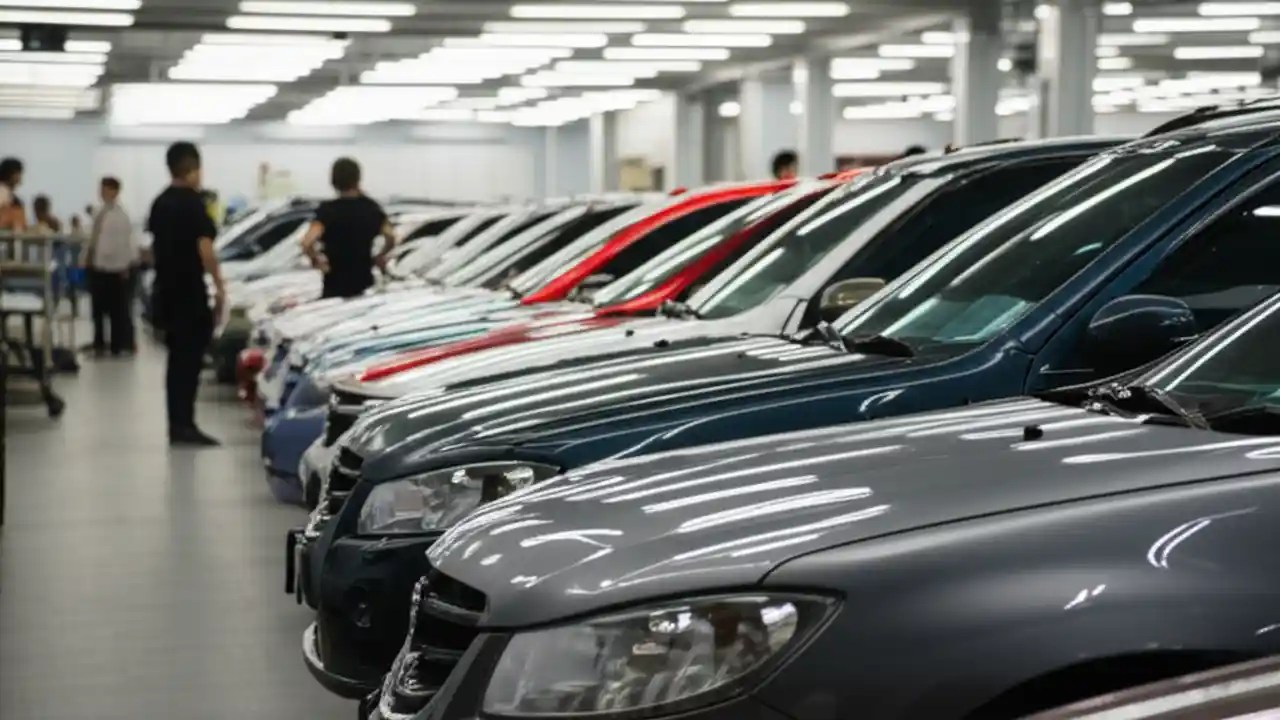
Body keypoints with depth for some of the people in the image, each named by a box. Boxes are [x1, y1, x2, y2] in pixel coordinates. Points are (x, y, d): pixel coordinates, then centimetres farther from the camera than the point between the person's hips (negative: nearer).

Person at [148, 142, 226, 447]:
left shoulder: (160, 203, 12)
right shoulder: (193, 202, -12)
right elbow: (204, 247, -18)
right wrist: (219, 285, -15)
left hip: (166, 289, 8)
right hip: (190, 290, -8)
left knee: (177, 356, 12)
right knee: (190, 357, -6)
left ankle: (176, 425, 13)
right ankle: (184, 425, -8)